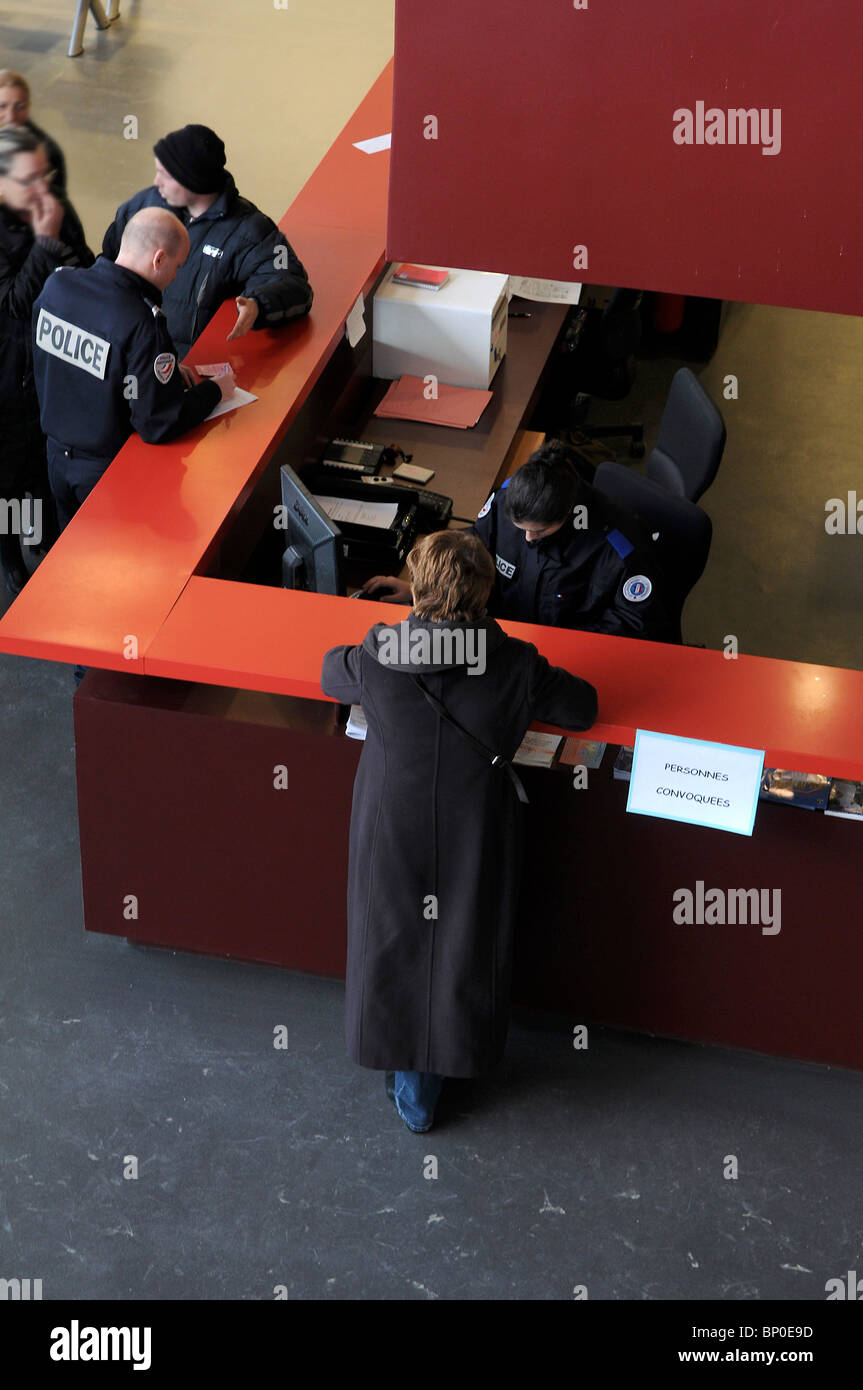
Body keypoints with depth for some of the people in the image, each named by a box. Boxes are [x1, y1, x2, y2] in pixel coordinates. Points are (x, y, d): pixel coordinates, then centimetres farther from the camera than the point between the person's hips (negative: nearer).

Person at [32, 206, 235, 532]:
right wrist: (215, 390, -10)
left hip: (56, 456, 6)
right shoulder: (143, 324, -31)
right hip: (109, 468, -6)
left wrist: (167, 372, 6)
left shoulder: (56, 284, -8)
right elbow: (159, 424, -27)